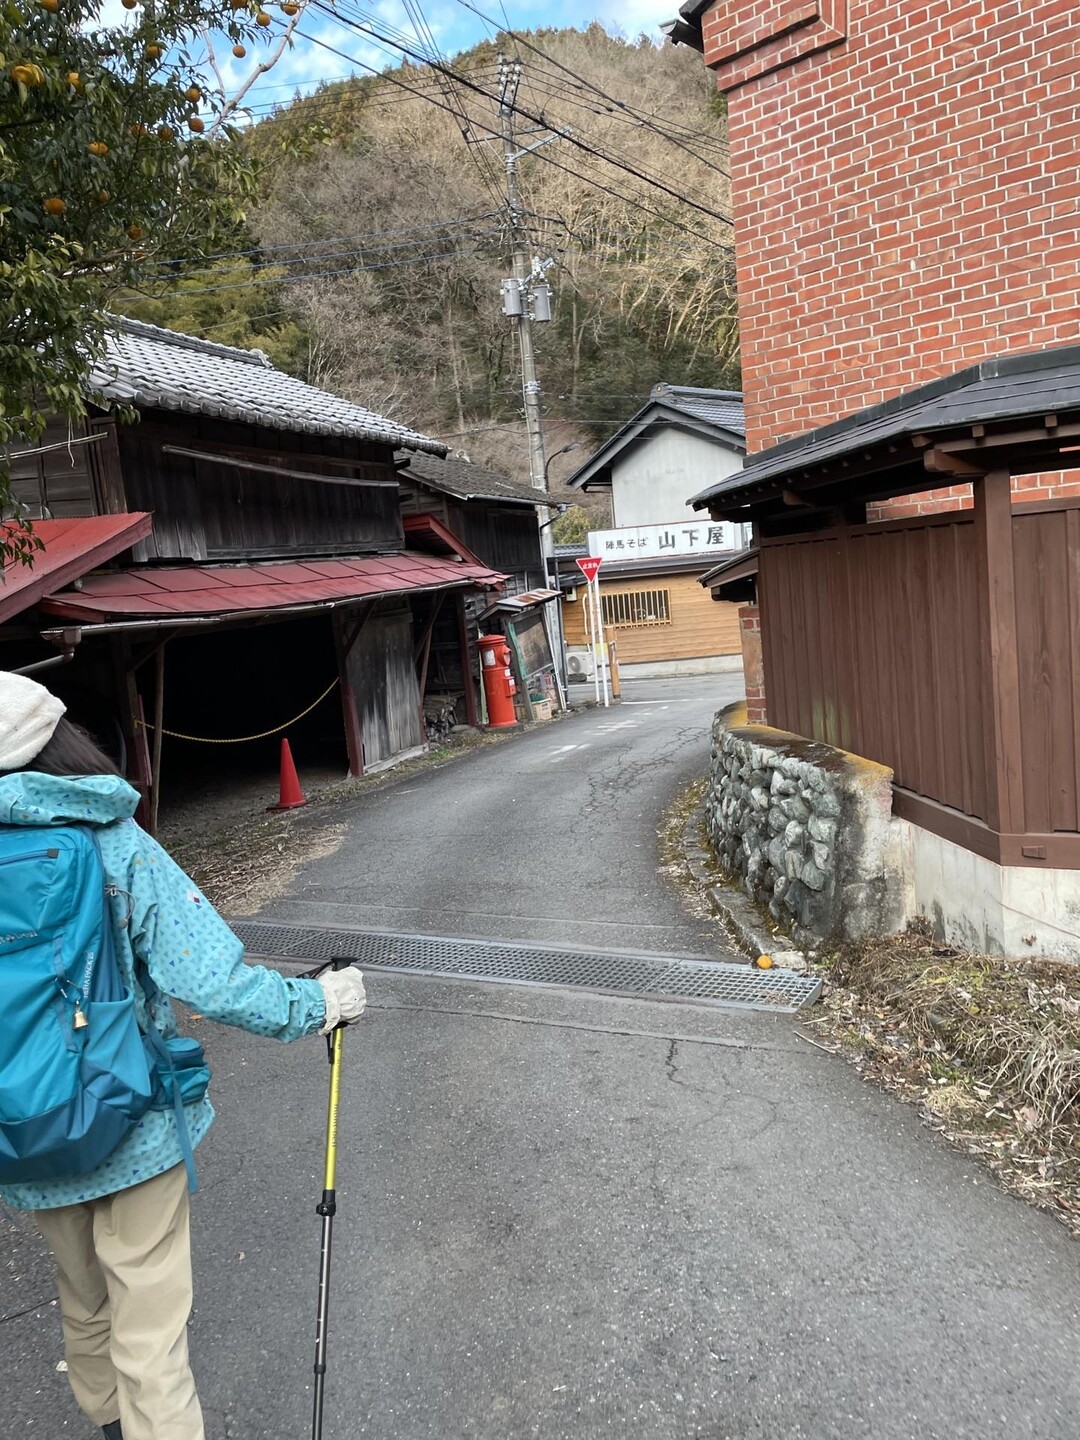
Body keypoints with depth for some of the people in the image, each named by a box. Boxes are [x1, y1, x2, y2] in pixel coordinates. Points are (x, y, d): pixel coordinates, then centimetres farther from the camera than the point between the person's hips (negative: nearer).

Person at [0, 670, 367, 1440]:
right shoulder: (114, 846, -19)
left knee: (84, 1304, 27)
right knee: (148, 1326, 10)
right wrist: (318, 1002, -9)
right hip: (133, 1130, -4)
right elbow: (211, 982, -23)